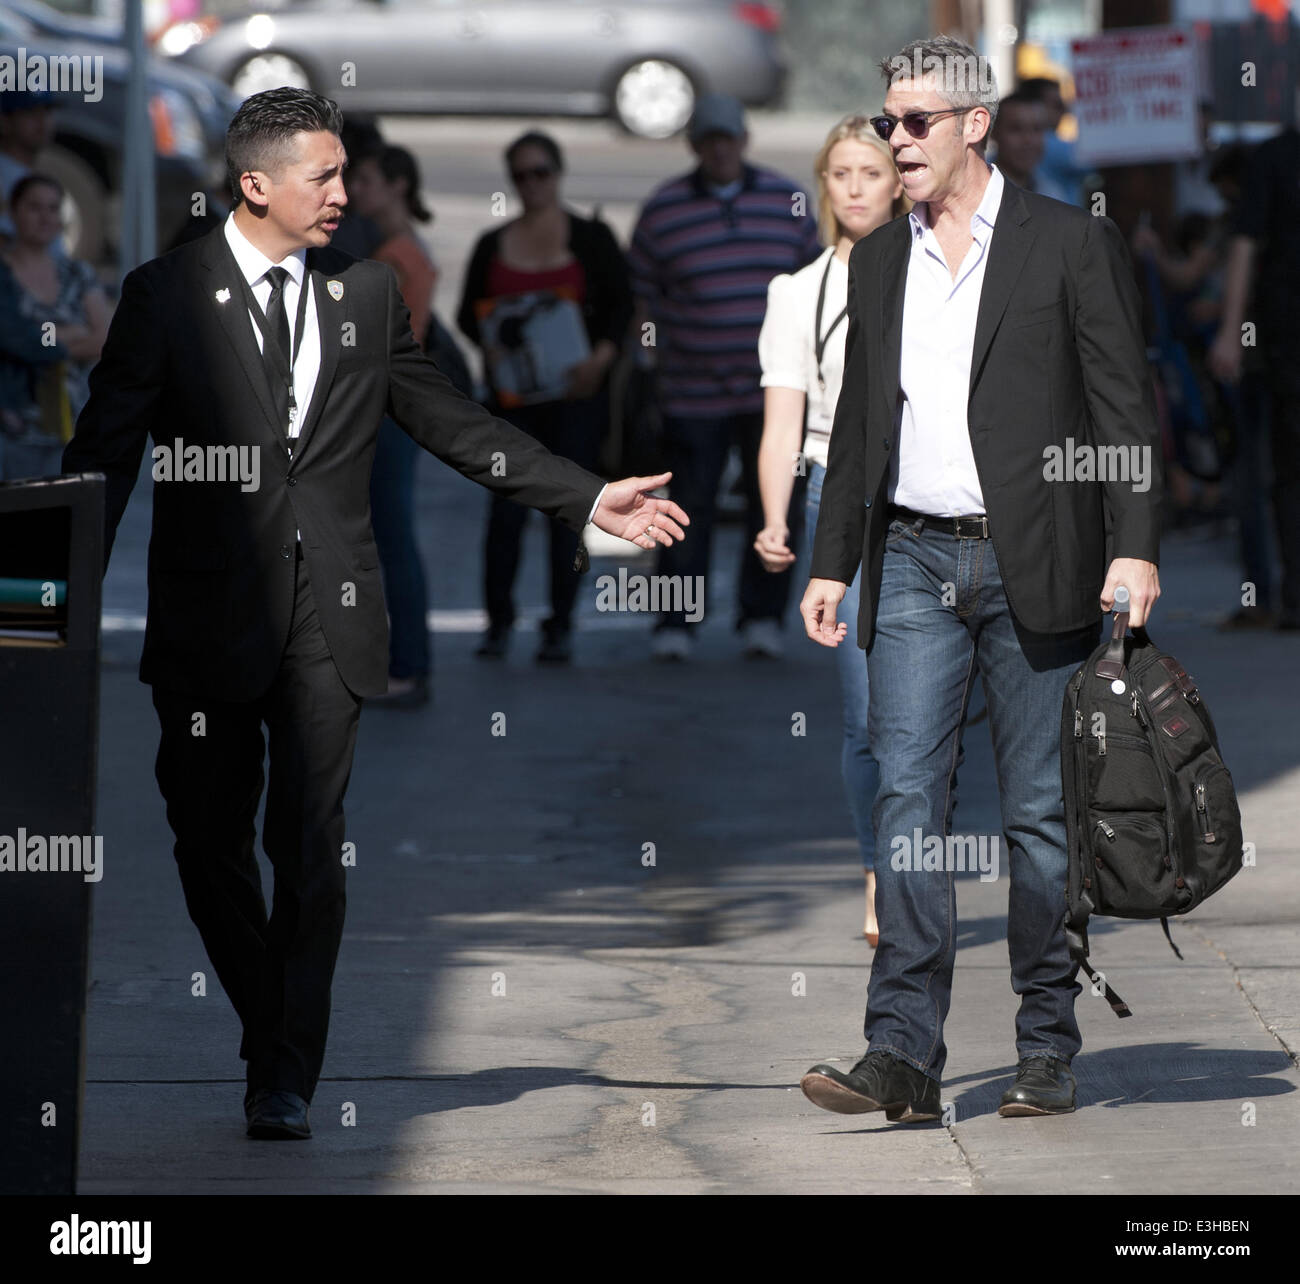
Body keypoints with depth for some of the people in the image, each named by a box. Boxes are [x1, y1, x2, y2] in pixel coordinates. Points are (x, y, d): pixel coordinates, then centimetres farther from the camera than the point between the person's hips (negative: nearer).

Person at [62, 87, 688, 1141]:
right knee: (210, 840, 5)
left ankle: (288, 1076, -2)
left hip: (327, 617, 1)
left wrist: (589, 499, 10)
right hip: (210, 616, -1)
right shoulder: (168, 295, -1)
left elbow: (448, 420, 15)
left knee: (312, 845, -6)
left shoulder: (367, 294, 10)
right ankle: (275, 1038, 24)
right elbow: (104, 457, 0)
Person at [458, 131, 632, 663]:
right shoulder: (493, 245, 12)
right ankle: (498, 621, 5)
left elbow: (622, 305, 2)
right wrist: (493, 344, -9)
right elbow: (468, 314, 12)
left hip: (575, 393, -1)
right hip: (512, 398, 1)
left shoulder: (591, 238, 6)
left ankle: (560, 625, 5)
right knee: (506, 506, -6)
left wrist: (600, 358, -14)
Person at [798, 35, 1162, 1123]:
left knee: (1041, 815, 1)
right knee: (907, 800, -6)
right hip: (914, 563, 4)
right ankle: (903, 1055, -10)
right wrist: (831, 563, 15)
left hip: (1033, 566, -4)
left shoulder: (1071, 245, 0)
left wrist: (1135, 545, -13)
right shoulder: (878, 262, 14)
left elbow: (1126, 406, -4)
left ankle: (1048, 1051, 10)